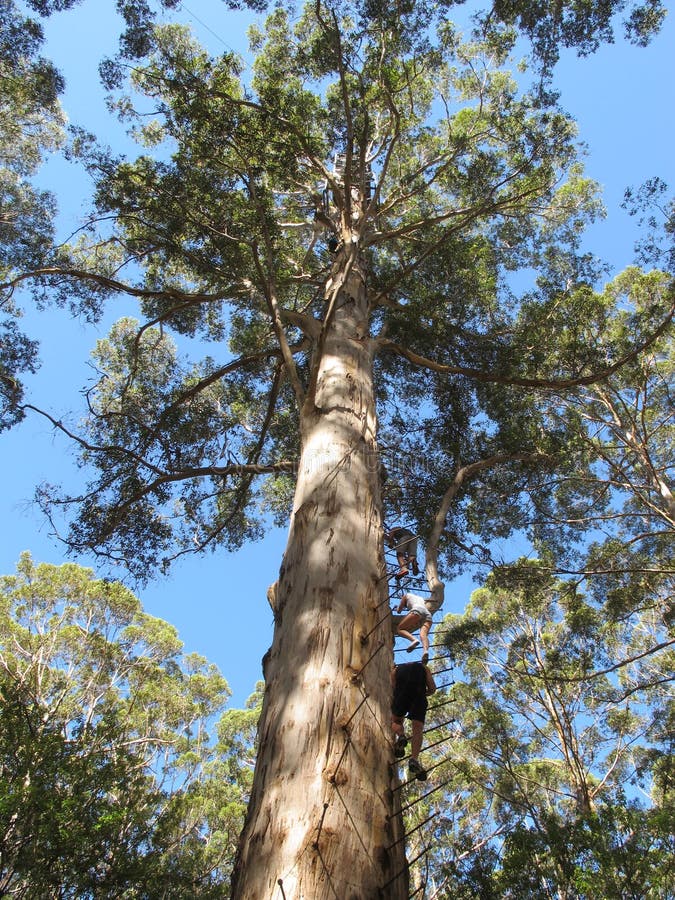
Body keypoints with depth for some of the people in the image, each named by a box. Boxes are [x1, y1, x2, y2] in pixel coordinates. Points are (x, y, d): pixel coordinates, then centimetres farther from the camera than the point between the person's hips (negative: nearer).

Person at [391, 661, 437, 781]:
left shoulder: (396, 669, 29)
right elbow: (432, 689, 20)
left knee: (396, 721, 21)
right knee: (417, 729, -1)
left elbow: (393, 688, 16)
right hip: (419, 694, 0)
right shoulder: (423, 668, 30)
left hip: (401, 693, 0)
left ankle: (401, 735, -9)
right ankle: (414, 759, -21)